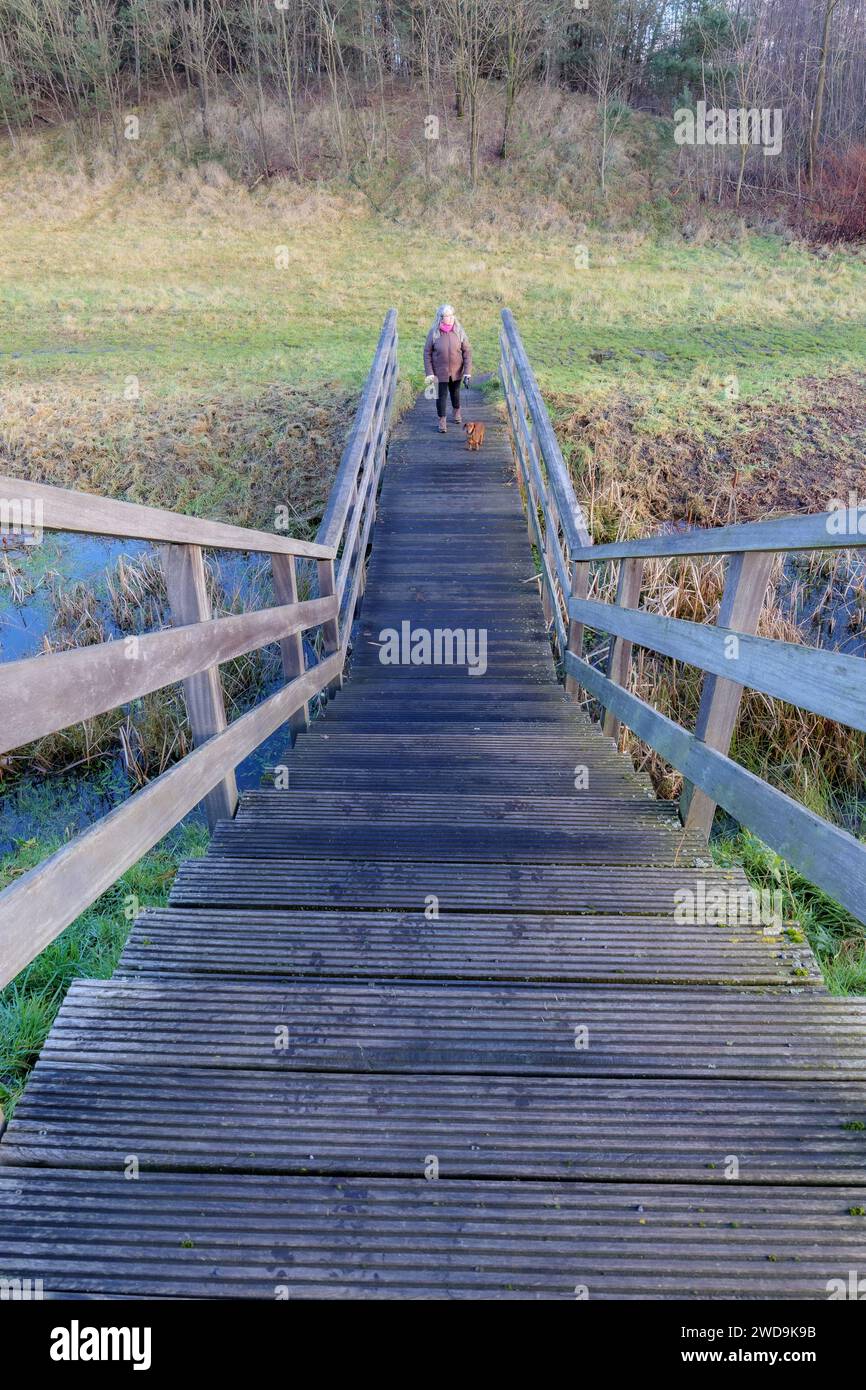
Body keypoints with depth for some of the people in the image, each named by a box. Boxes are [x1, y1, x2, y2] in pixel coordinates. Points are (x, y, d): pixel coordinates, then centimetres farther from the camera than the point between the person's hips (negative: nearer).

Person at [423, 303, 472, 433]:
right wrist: (429, 373, -10)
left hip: (456, 371, 2)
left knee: (455, 392, 20)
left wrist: (467, 373, -12)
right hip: (440, 371, -2)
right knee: (441, 395, 2)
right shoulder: (433, 333, -12)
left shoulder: (459, 331, -9)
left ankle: (457, 412, 46)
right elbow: (427, 353, -6)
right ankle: (442, 421, 17)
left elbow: (467, 352, -7)